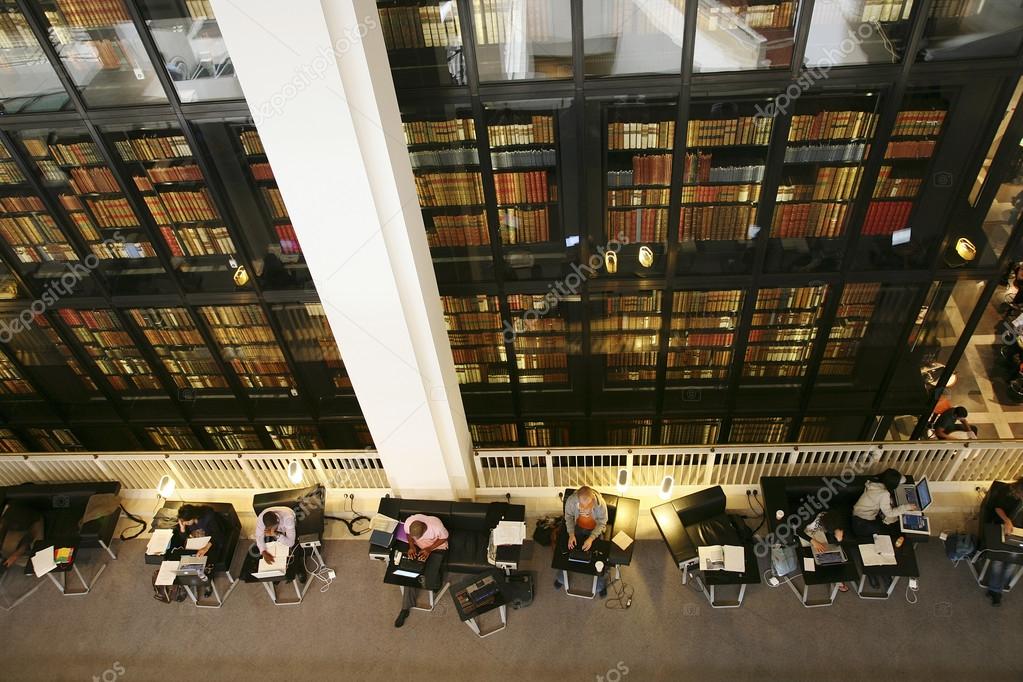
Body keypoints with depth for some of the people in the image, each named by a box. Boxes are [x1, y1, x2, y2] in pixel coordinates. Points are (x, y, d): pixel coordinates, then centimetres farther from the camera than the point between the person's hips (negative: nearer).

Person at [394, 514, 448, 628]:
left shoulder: (436, 526, -37)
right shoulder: (408, 522, -28)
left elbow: (444, 538, -15)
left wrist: (429, 549, -23)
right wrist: (411, 546, -19)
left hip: (436, 548, -2)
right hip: (418, 547, 2)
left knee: (429, 576, -17)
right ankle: (405, 608, -3)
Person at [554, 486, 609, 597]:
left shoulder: (600, 503, -34)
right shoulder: (571, 500, -30)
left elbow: (602, 523, -19)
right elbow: (569, 517, -10)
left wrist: (591, 538, -30)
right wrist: (571, 534, -21)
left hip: (595, 530, -1)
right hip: (578, 528, 2)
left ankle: (600, 585, 23)